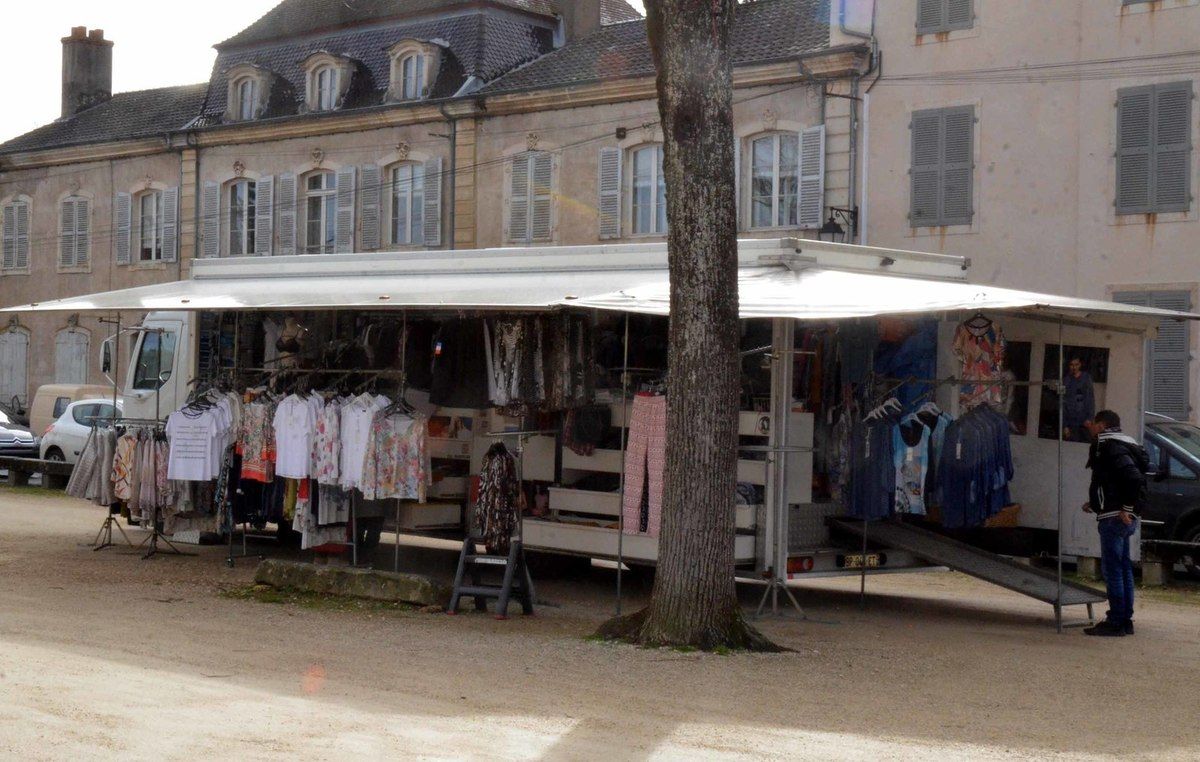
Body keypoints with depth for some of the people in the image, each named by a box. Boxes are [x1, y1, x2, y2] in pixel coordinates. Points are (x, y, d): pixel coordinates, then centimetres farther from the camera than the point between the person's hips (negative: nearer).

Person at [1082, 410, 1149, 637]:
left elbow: (1134, 478, -25)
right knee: (1123, 568, 13)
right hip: (1123, 518, 10)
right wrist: (1096, 504, 23)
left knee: (1112, 569, -7)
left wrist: (1127, 508, -20)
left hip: (1114, 518, -10)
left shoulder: (1112, 447, -14)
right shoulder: (1118, 445, 17)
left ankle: (1116, 622, -6)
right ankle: (1125, 620, 19)